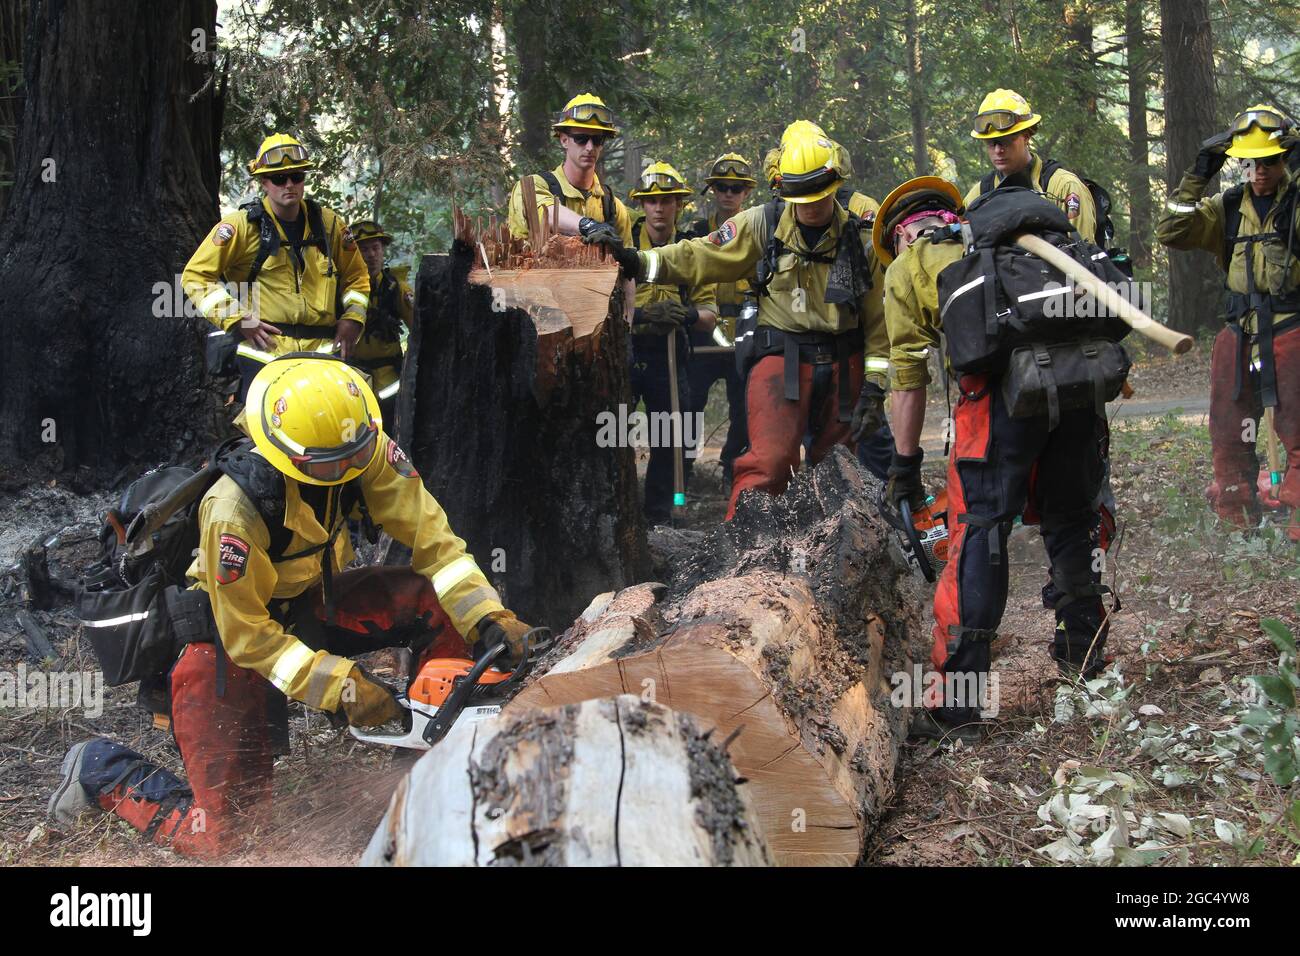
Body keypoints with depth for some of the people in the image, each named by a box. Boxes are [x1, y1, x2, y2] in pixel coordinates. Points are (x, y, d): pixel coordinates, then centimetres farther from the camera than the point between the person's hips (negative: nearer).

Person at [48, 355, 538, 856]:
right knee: (220, 834, -9)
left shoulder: (367, 448, -20)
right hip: (232, 631, -6)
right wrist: (340, 685, -31)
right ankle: (101, 769, 16)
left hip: (312, 603, 6)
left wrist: (486, 616, -26)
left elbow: (428, 534, -14)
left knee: (441, 600, -18)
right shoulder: (234, 512, -34)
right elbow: (247, 635, -25)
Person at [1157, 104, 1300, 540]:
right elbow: (1172, 231, 3)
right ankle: (1234, 517, 23)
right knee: (1228, 434, 10)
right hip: (1240, 334, 5)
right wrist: (1196, 178, -5)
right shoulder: (1229, 207, 9)